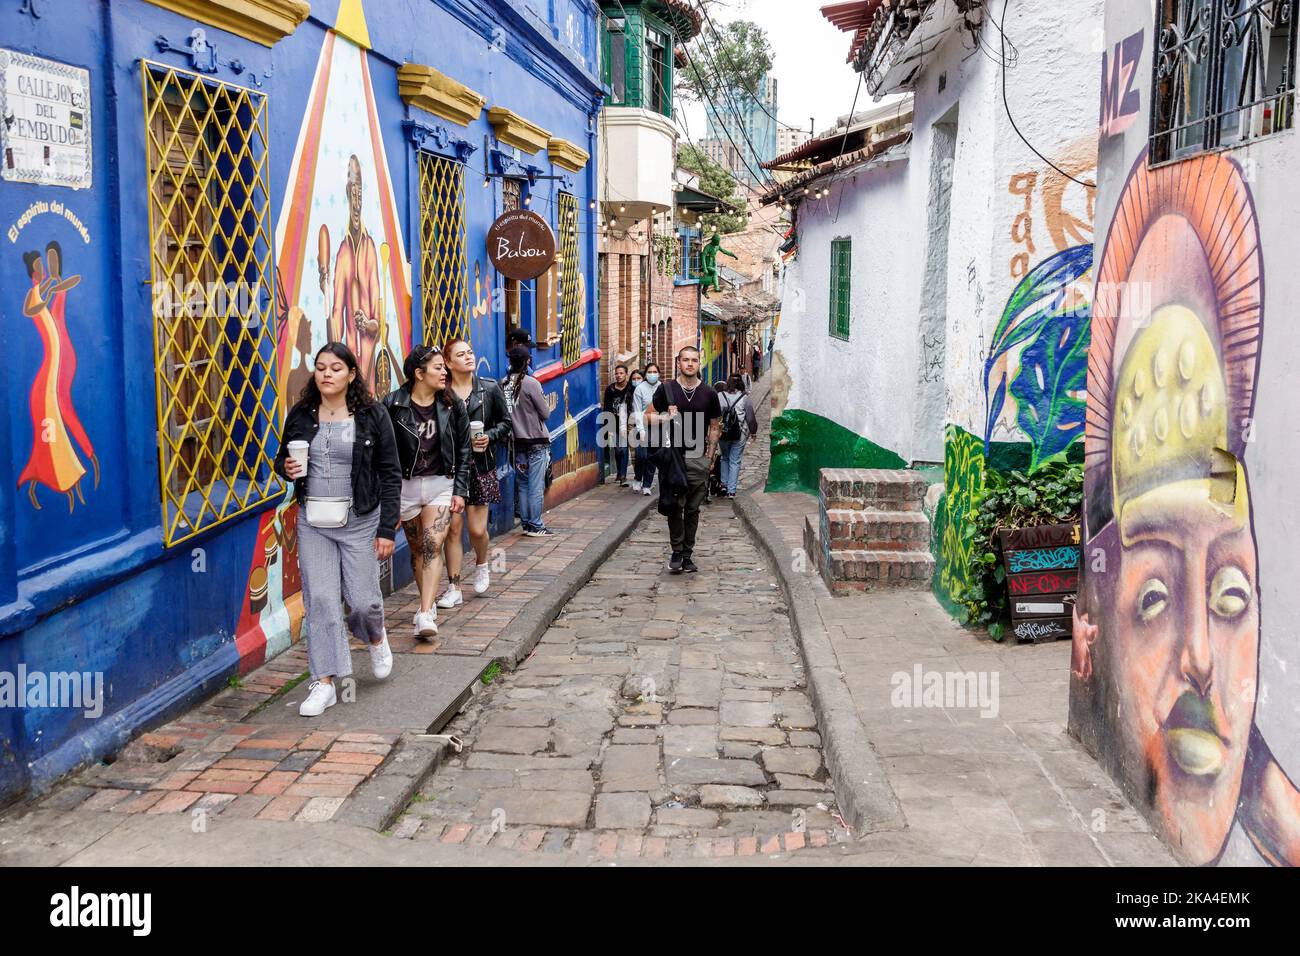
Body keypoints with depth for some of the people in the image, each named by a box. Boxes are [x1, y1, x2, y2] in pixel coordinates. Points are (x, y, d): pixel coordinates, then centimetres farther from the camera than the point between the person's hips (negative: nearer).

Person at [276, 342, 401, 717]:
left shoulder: (371, 415, -5)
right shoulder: (300, 415, 4)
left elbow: (390, 474, -4)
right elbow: (281, 459, 18)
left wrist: (387, 529, -9)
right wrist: (287, 468, -8)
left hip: (359, 521, -2)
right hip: (313, 522, 3)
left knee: (362, 599, 2)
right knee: (319, 601, 0)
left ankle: (376, 638, 38)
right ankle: (324, 683, 9)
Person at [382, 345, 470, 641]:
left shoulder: (452, 405, 1)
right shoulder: (393, 405, -6)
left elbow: (463, 451, 6)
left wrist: (460, 490, 0)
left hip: (441, 485, 0)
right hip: (405, 485, 0)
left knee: (433, 548, -12)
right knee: (418, 549, 12)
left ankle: (425, 615, -19)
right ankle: (428, 603, 29)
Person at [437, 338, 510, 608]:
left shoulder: (490, 389, 2)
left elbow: (505, 422, 10)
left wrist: (490, 436, -7)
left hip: (480, 466, 1)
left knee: (477, 529, 1)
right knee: (452, 528, 0)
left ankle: (481, 565, 35)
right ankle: (454, 588, 10)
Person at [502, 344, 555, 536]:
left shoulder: (504, 383, 1)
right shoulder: (531, 383, -15)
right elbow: (546, 413, -9)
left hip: (517, 440, 6)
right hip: (536, 441, -6)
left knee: (522, 484, 13)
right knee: (536, 486, 0)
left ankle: (526, 524, 18)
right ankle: (535, 526, 2)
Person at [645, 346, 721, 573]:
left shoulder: (709, 394, 7)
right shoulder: (666, 389, 3)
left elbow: (714, 427, 12)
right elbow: (648, 417, 8)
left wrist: (709, 457, 6)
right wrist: (665, 418, -12)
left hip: (699, 458, 2)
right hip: (673, 455, -2)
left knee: (693, 509, 5)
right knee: (674, 506, -8)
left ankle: (687, 555, 13)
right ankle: (677, 551, 7)